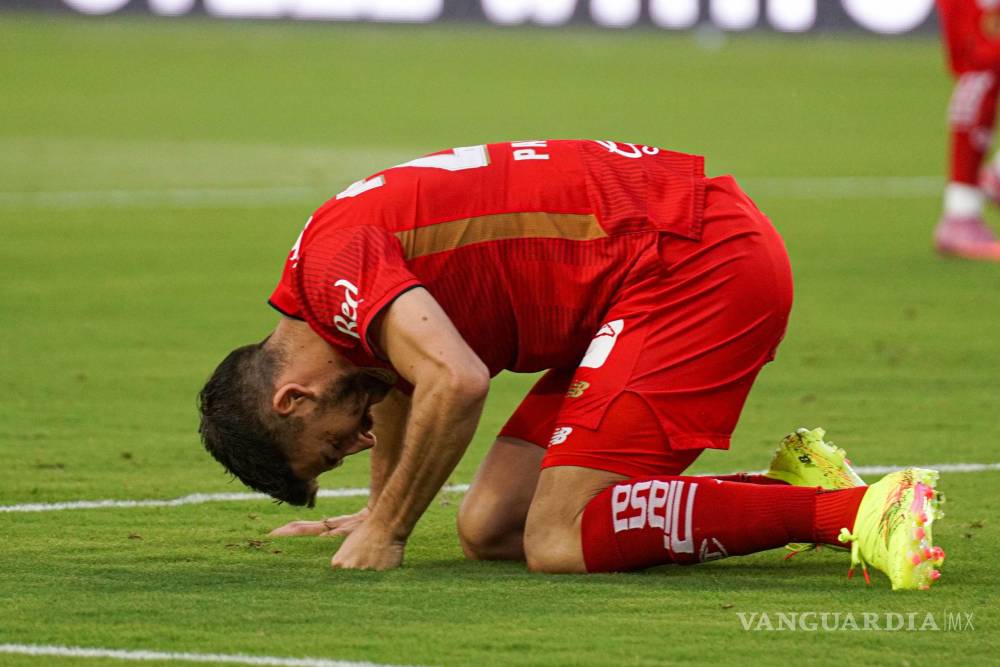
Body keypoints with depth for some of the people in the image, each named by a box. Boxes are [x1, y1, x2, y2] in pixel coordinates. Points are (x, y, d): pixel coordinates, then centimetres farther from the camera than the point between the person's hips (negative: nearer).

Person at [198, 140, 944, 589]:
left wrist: (388, 531, -15)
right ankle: (784, 492, 8)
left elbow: (456, 382, -28)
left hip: (701, 263, -10)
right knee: (490, 528, 5)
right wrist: (381, 509, 48)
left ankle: (863, 512, -23)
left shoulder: (331, 260, -13)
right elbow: (399, 375, 39)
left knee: (560, 543, -18)